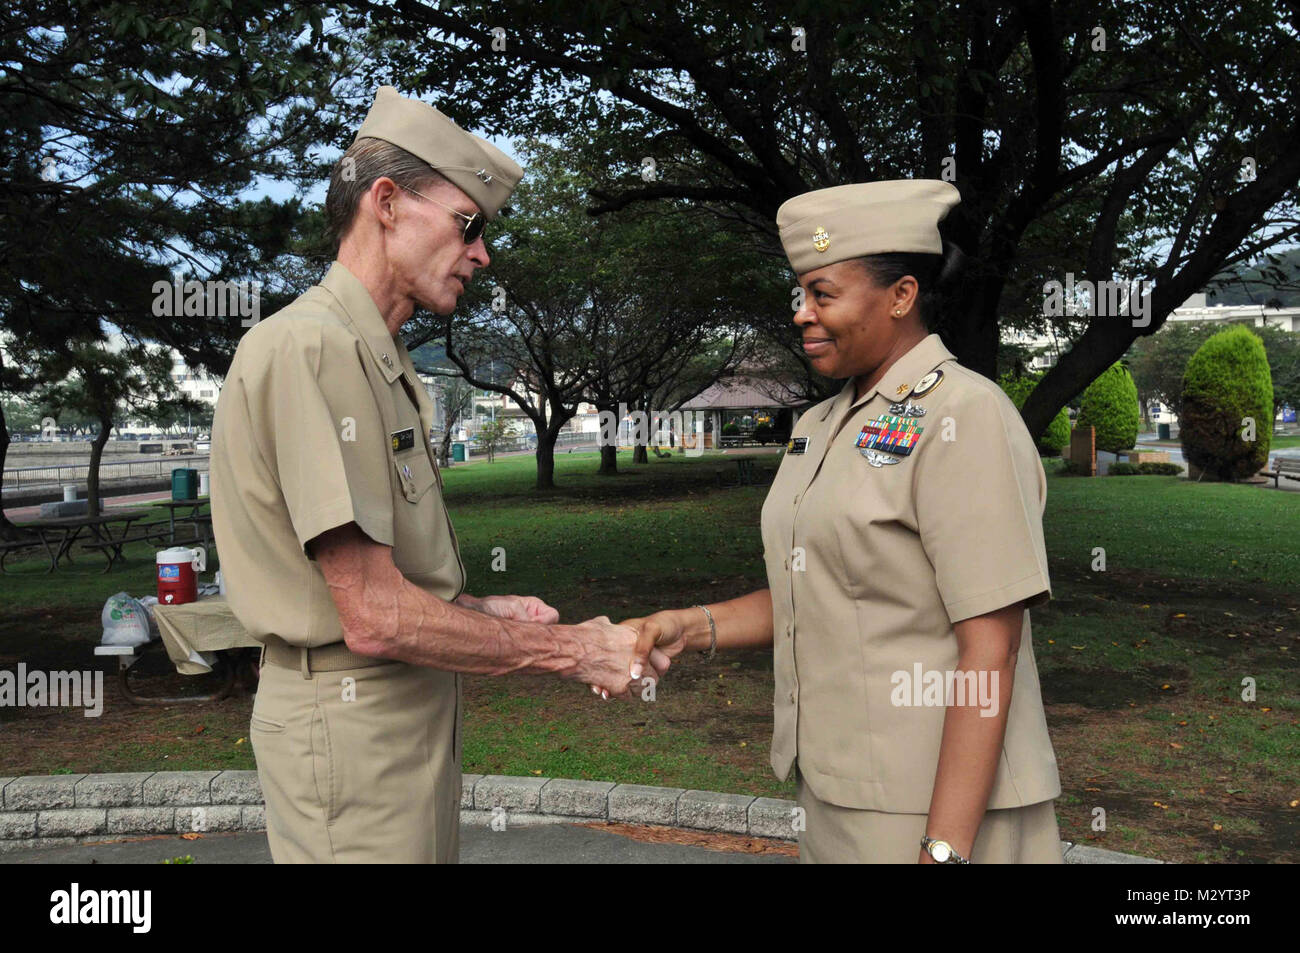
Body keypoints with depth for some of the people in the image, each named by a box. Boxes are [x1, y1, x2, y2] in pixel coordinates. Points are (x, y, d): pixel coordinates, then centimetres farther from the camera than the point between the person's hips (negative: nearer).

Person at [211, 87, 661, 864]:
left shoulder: (379, 360, 13)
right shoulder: (311, 348, -18)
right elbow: (377, 619, -22)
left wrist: (486, 611, 7)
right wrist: (571, 649, -14)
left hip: (413, 708, 9)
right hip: (352, 713, -9)